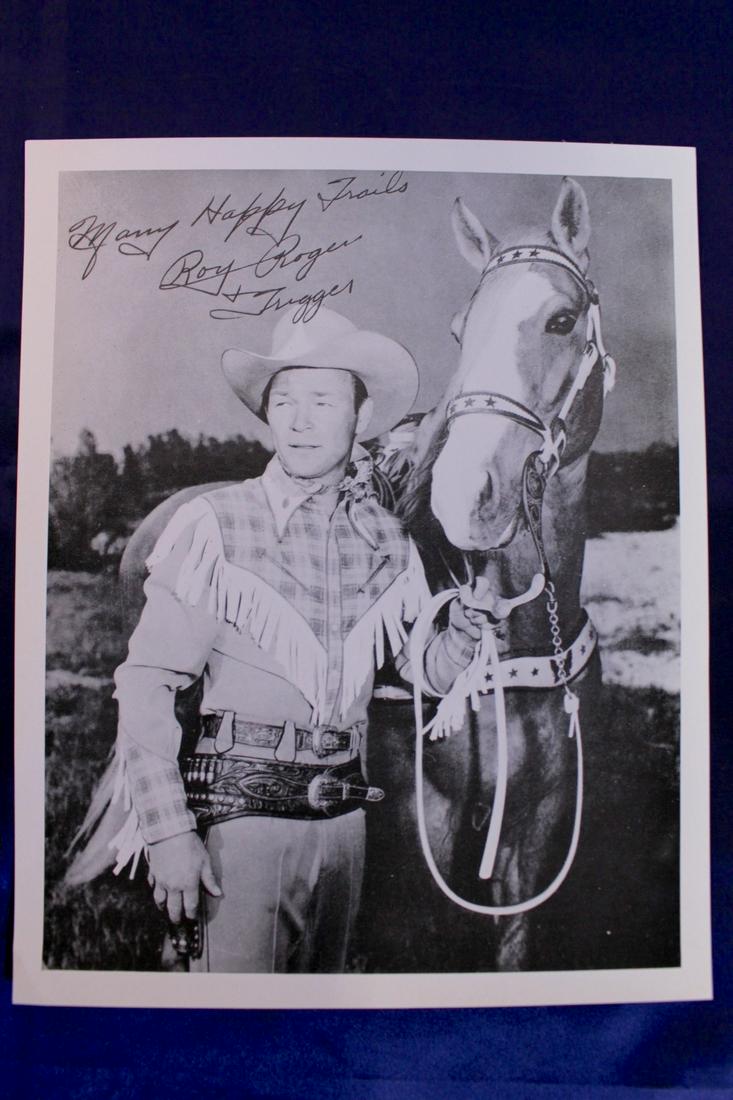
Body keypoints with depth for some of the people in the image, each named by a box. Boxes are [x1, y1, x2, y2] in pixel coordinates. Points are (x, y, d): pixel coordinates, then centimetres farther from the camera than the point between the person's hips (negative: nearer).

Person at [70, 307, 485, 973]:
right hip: (243, 811, -4)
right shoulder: (213, 525, -9)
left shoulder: (385, 542, 4)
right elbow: (144, 691, -9)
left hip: (343, 815, 5)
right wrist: (168, 833, -14)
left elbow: (434, 673, 9)